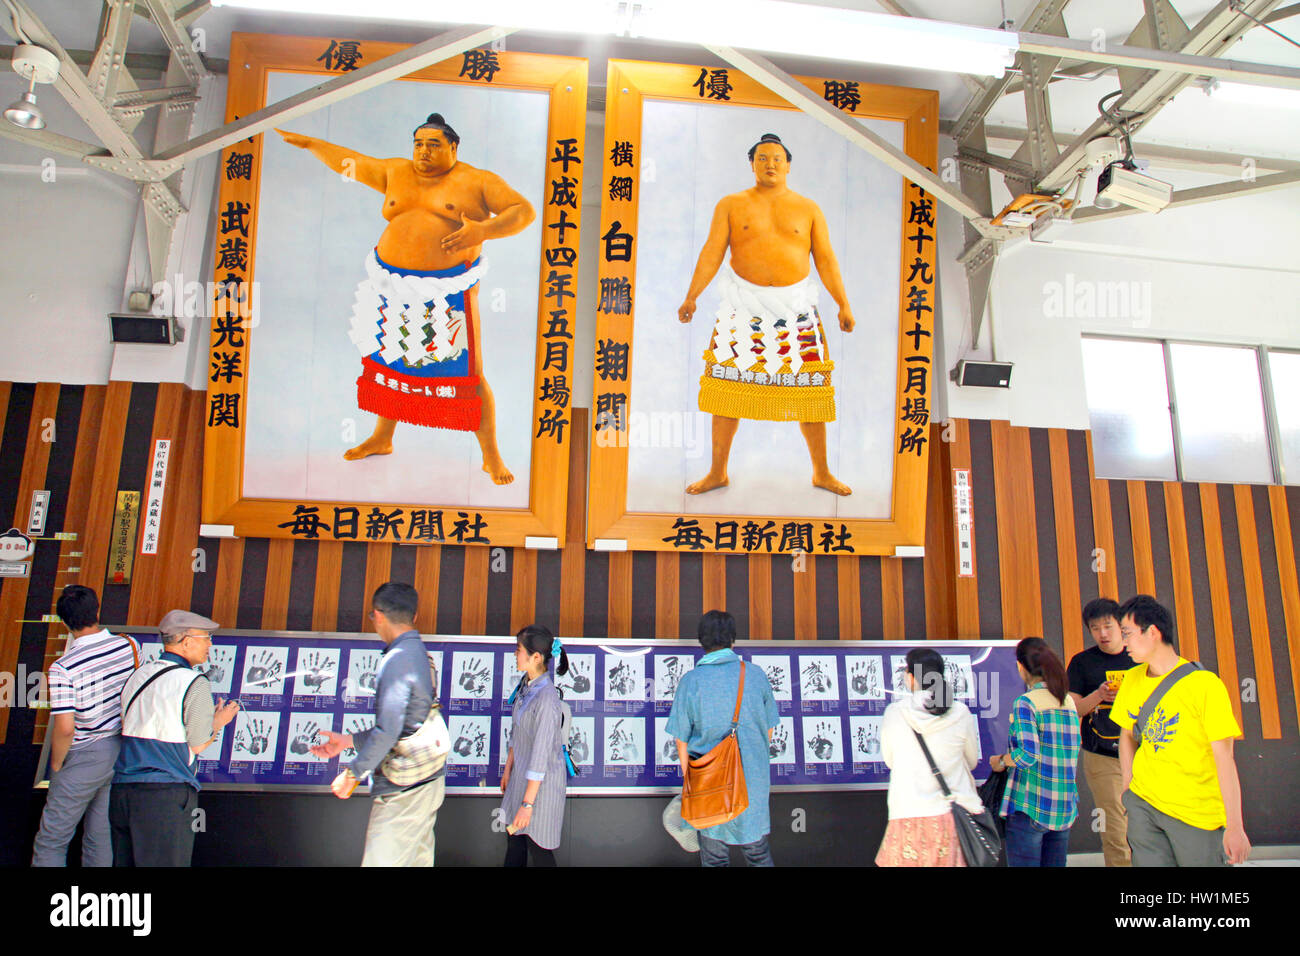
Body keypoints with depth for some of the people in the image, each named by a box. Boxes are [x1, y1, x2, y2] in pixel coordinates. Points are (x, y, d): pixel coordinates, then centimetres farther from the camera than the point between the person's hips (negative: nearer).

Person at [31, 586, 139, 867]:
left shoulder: (62, 668, -22)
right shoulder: (129, 645, -7)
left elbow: (65, 728, -23)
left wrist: (56, 764, -6)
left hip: (85, 757, -5)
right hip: (122, 750, 5)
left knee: (51, 842, 10)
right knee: (102, 834, 17)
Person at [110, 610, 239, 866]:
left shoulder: (137, 675, 11)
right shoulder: (195, 683, -11)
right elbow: (197, 745, -7)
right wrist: (219, 721, 12)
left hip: (122, 788, 7)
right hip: (166, 794, -7)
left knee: (125, 861, 14)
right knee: (164, 862, 1)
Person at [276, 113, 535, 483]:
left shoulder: (477, 181, 0)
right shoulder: (395, 173, 13)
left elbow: (524, 210, -6)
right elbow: (350, 162, 25)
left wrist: (483, 230, -20)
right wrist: (308, 142, 26)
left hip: (448, 292, -5)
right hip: (393, 285, 5)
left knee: (467, 373, -6)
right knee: (390, 361, 15)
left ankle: (491, 455, 5)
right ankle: (382, 438, 34)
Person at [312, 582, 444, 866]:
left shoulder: (397, 660, -18)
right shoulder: (421, 655, 11)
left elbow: (387, 732, -24)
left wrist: (352, 773, -11)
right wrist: (348, 740, 20)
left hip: (402, 792, -9)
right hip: (427, 782, 9)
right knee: (418, 859, 16)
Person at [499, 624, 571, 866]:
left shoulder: (546, 698, -27)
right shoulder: (525, 685, 0)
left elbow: (541, 754, -25)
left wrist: (527, 803, -21)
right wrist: (508, 769, 18)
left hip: (542, 781, -8)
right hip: (521, 775, 8)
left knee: (538, 847, 8)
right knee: (513, 839, 19)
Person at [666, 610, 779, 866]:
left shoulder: (690, 682, -12)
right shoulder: (755, 674, -7)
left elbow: (681, 740, -7)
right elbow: (768, 728, 2)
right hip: (753, 776, 2)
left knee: (714, 856, 16)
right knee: (758, 851, 20)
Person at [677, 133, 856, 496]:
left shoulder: (808, 209, 10)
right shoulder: (731, 204, 8)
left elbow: (826, 259, 7)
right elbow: (712, 253, 1)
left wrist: (843, 304, -1)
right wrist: (691, 297, -9)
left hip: (796, 307, 1)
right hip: (744, 308, 0)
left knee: (809, 389, 1)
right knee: (727, 383, -3)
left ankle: (822, 473, 15)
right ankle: (718, 472, 8)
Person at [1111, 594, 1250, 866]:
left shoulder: (1205, 684, -12)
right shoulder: (1133, 680, 4)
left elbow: (1224, 758, -14)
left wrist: (1235, 826, -14)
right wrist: (1129, 788, 9)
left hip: (1199, 813, -4)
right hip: (1142, 804, 4)